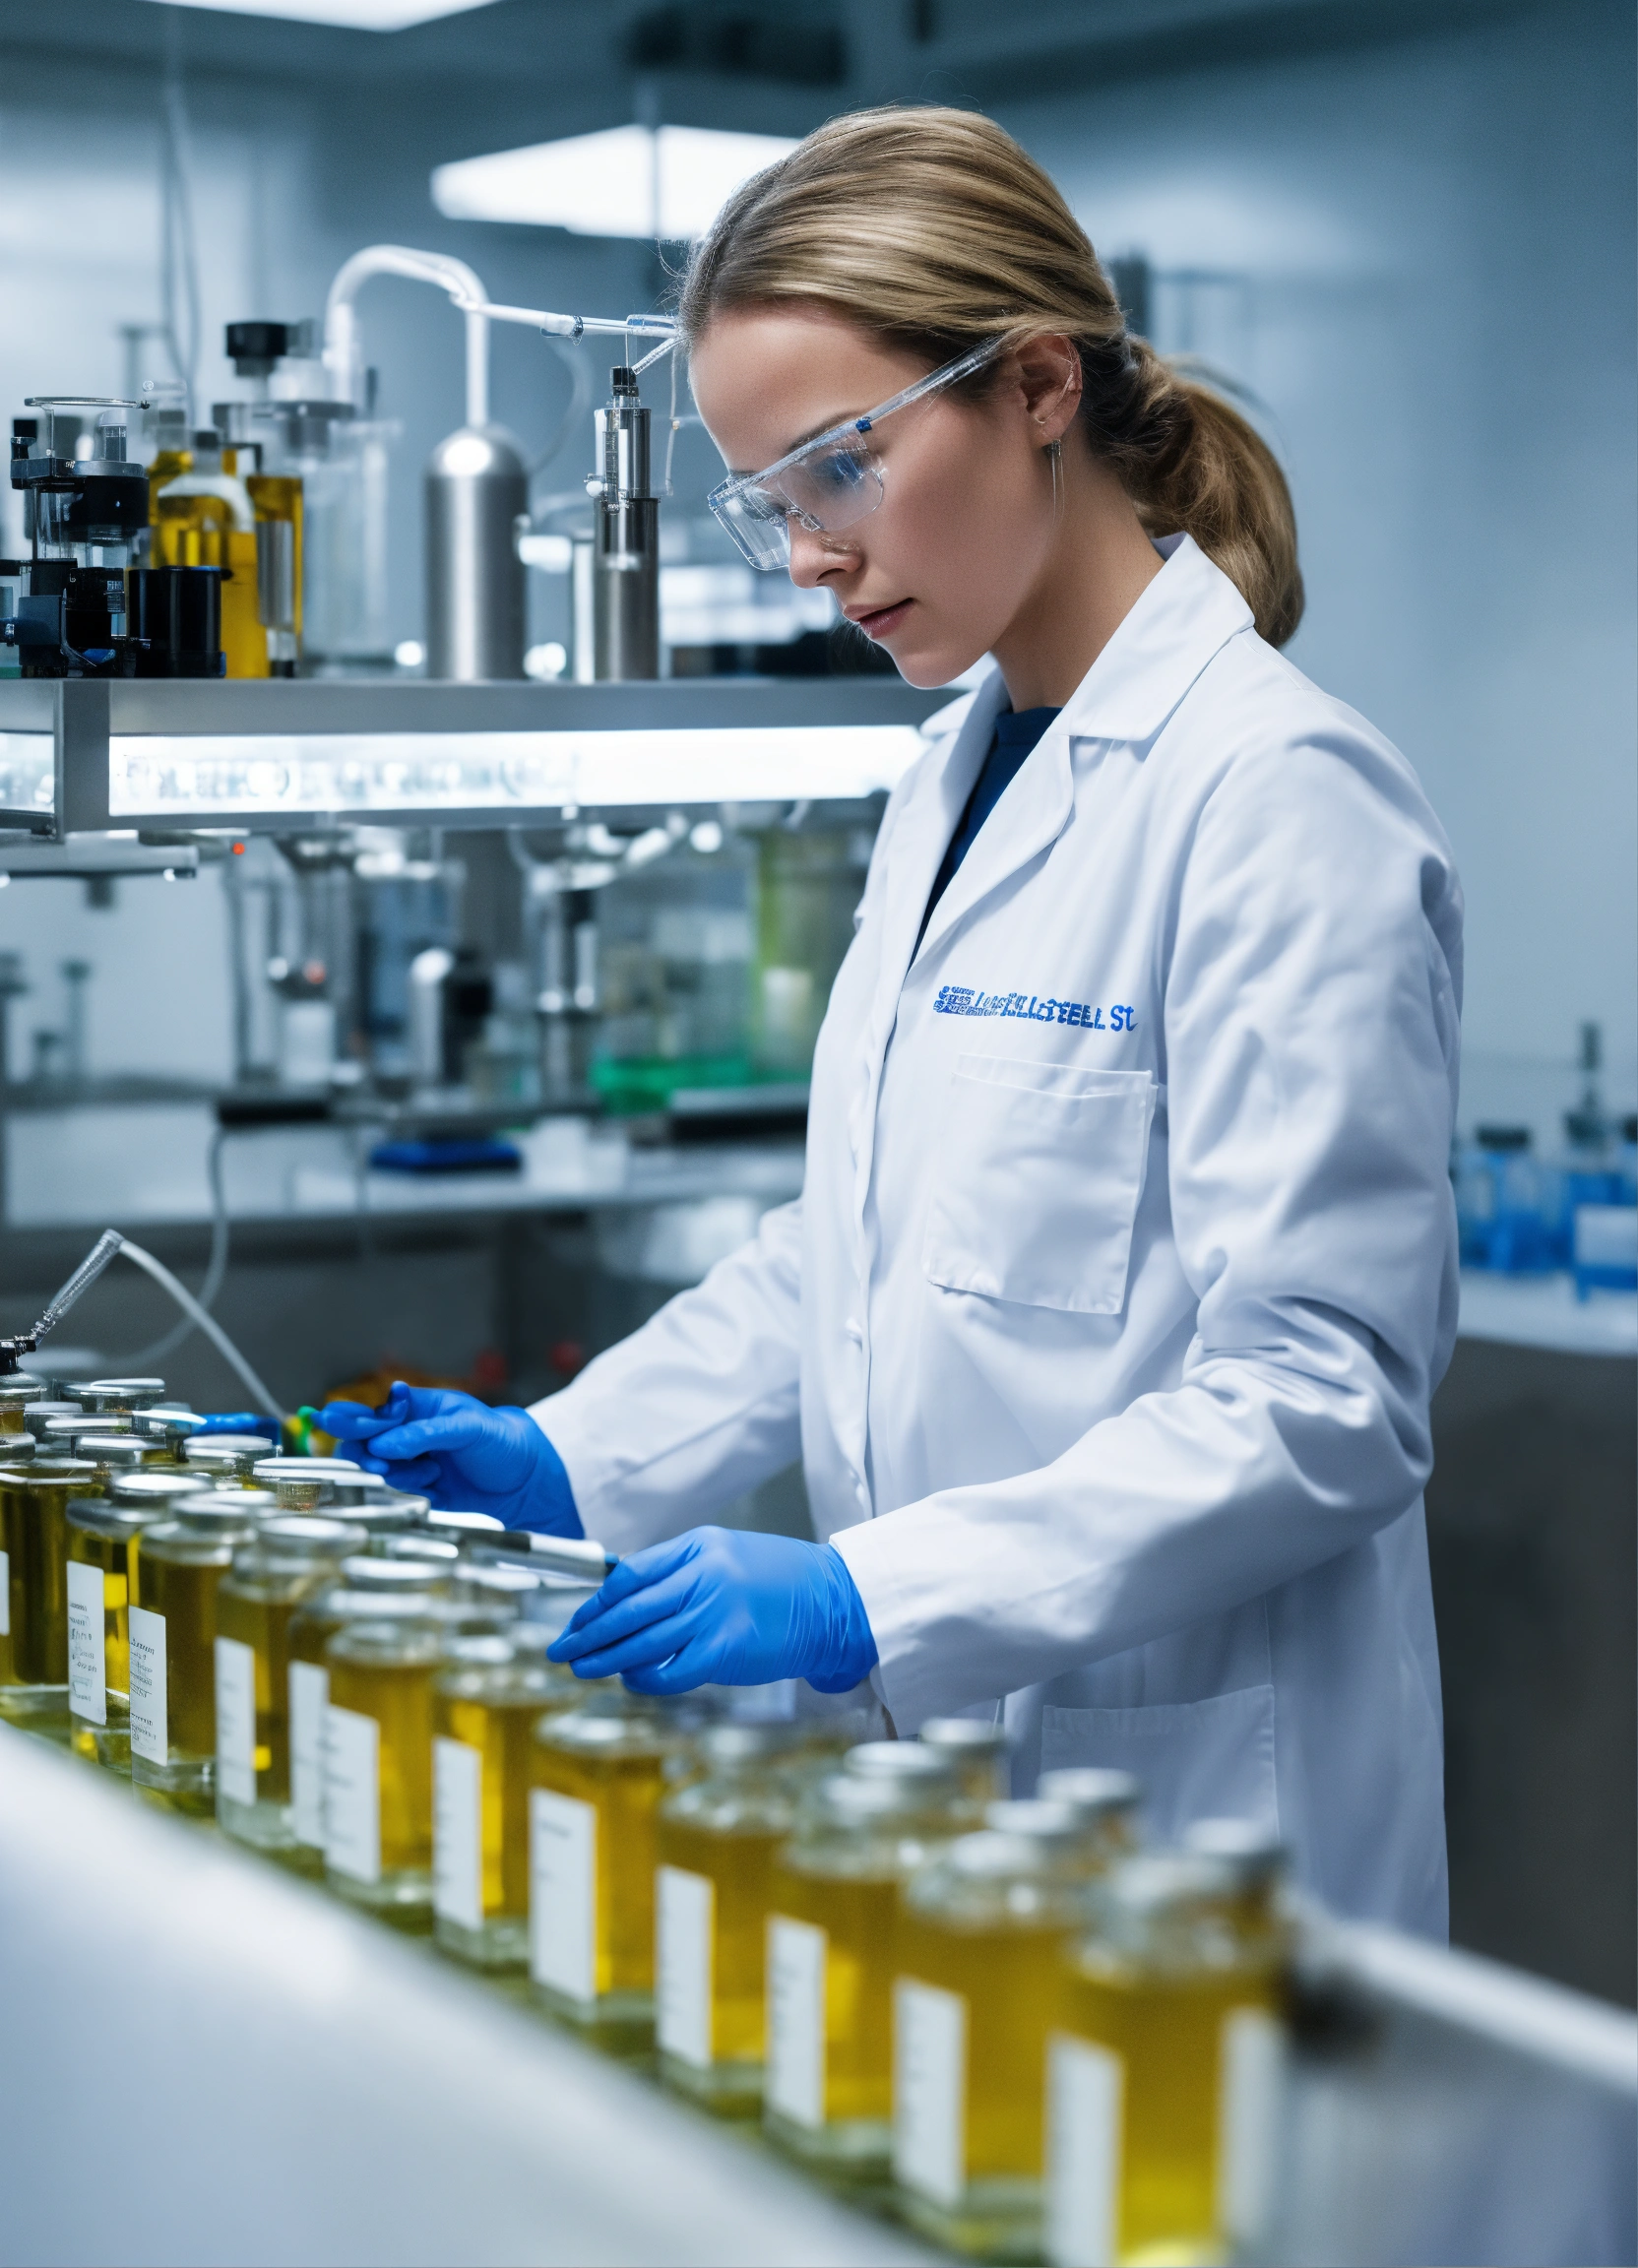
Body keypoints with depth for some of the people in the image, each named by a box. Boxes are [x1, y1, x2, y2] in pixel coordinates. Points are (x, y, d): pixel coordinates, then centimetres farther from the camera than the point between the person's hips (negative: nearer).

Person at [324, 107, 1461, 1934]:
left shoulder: (1279, 793, -16)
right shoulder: (953, 779, 11)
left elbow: (1320, 1400, -20)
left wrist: (865, 1595, -27)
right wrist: (574, 1456, 7)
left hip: (1179, 1799, -7)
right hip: (935, 1756, 7)